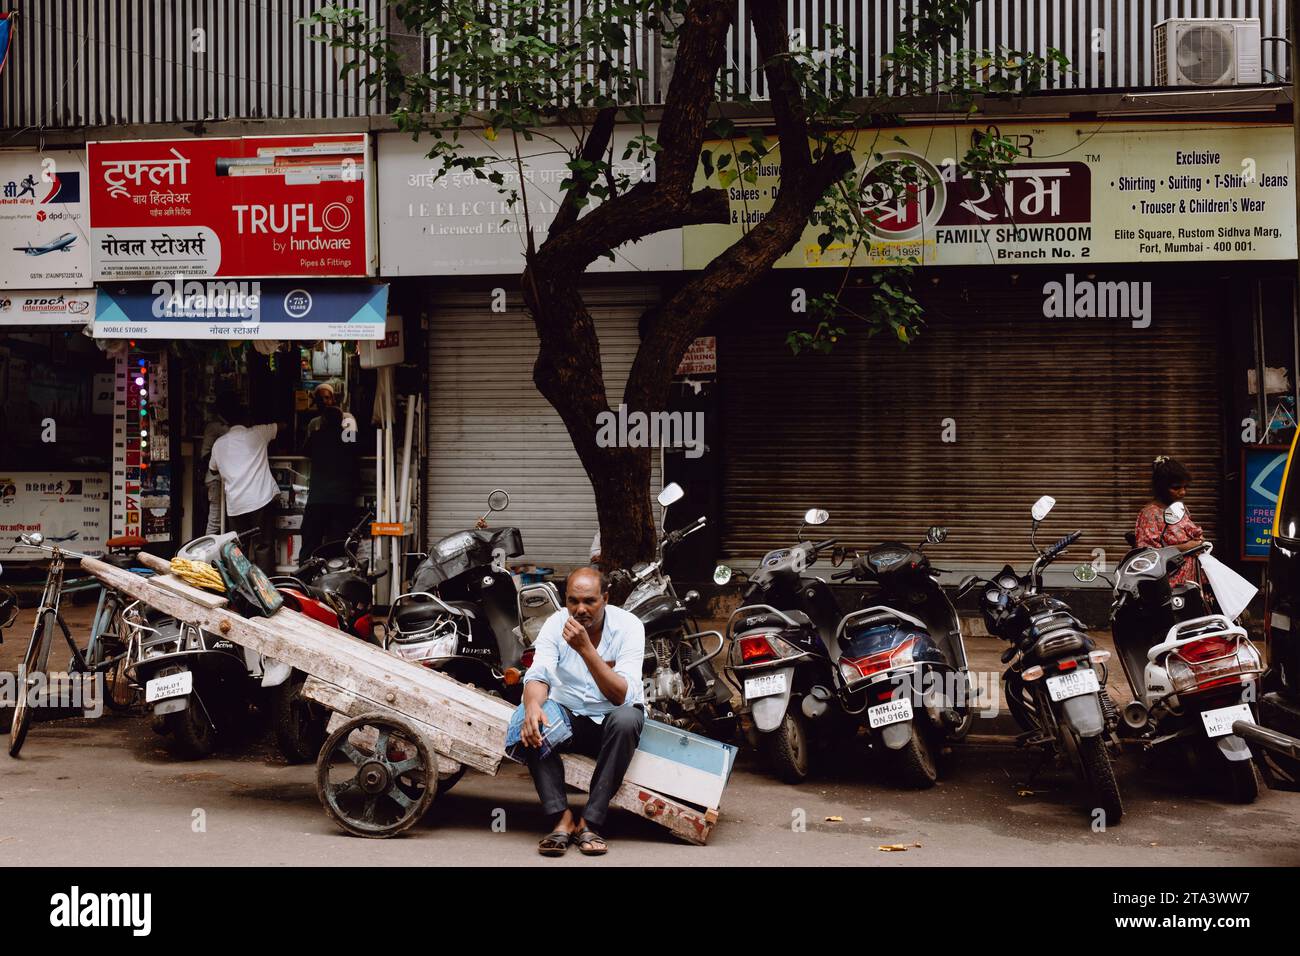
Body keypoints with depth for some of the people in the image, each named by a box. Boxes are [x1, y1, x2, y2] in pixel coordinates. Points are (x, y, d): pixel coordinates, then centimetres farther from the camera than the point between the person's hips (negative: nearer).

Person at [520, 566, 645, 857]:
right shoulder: (555, 623, -10)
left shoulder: (628, 626, -18)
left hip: (612, 716, -2)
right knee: (533, 722, -29)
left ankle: (590, 822, -28)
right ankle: (561, 818, -26)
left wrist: (586, 648, -38)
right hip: (569, 714, 2)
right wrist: (532, 707, -44)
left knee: (626, 720, -36)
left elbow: (622, 695, -27)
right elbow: (538, 674, -20)